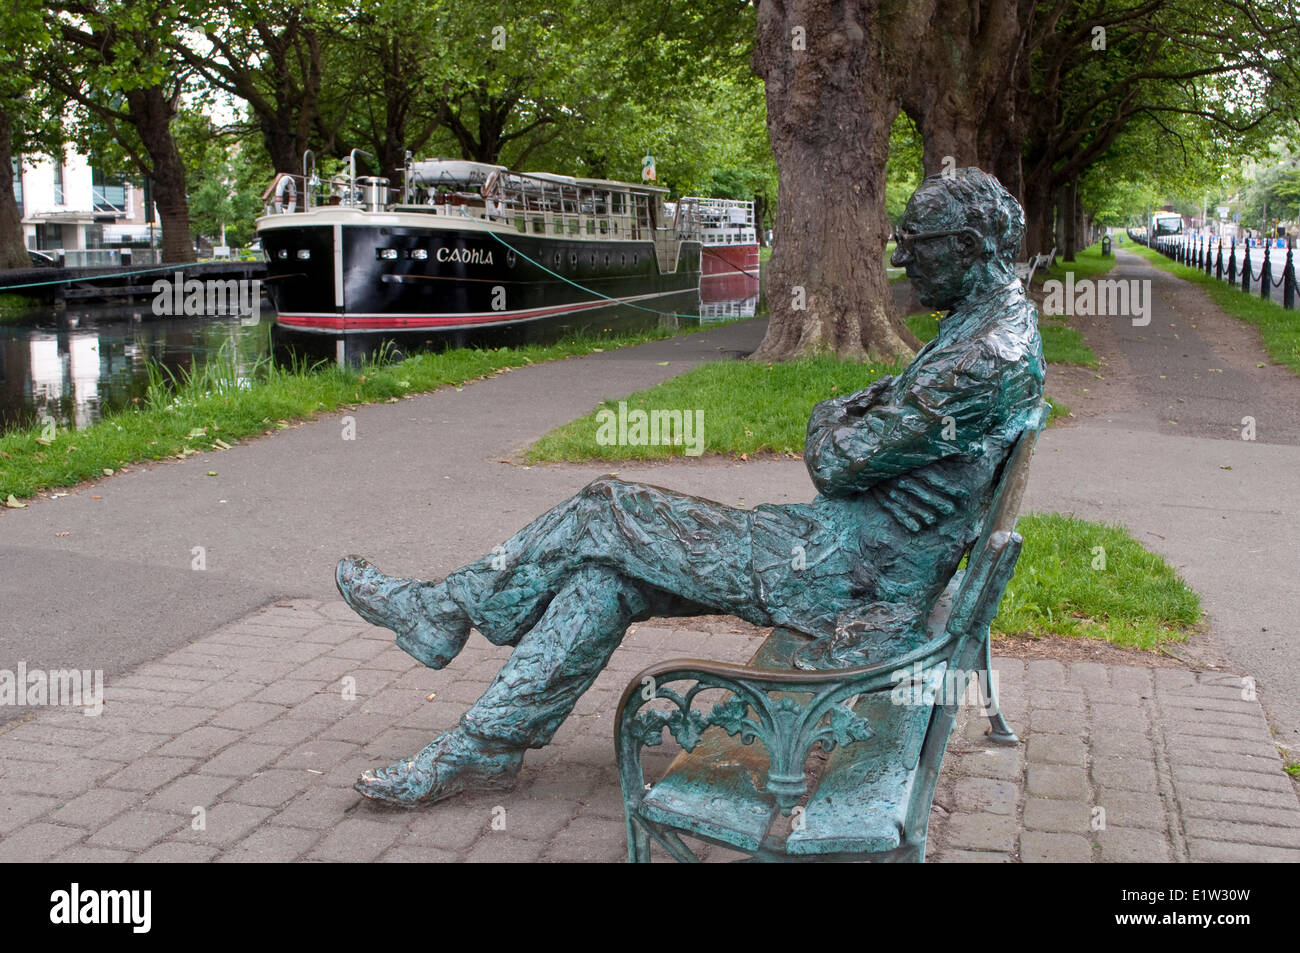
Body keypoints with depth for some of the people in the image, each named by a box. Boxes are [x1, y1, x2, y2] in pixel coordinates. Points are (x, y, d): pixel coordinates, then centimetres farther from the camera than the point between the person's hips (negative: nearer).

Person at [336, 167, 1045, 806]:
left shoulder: (987, 350, -21)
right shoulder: (998, 326, 14)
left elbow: (835, 464, -19)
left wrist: (830, 422, 3)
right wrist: (865, 408, -1)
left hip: (848, 574, -10)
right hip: (877, 572, 10)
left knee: (605, 516, -5)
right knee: (610, 571, 6)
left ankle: (445, 610, 14)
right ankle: (480, 748, 11)